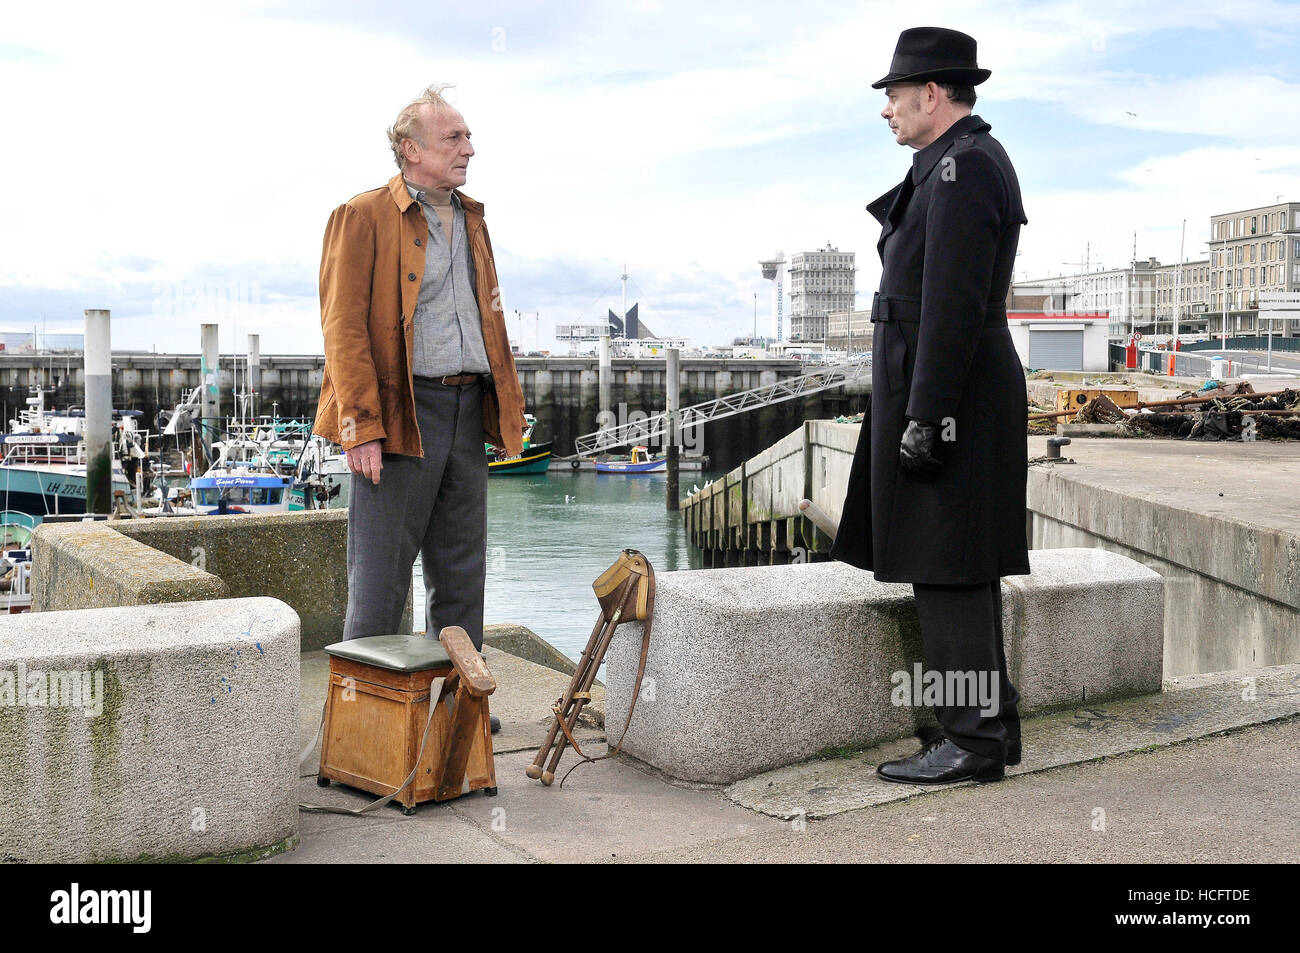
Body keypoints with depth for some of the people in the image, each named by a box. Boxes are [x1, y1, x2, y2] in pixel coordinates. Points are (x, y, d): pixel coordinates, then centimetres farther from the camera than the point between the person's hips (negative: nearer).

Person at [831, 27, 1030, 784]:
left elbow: (954, 304, -21)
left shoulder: (962, 165, -13)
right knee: (961, 572, 13)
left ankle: (974, 739, 1)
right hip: (955, 400, 11)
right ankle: (989, 726, 21)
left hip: (946, 396, -11)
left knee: (948, 572, -6)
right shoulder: (967, 161, 19)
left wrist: (924, 416, -22)